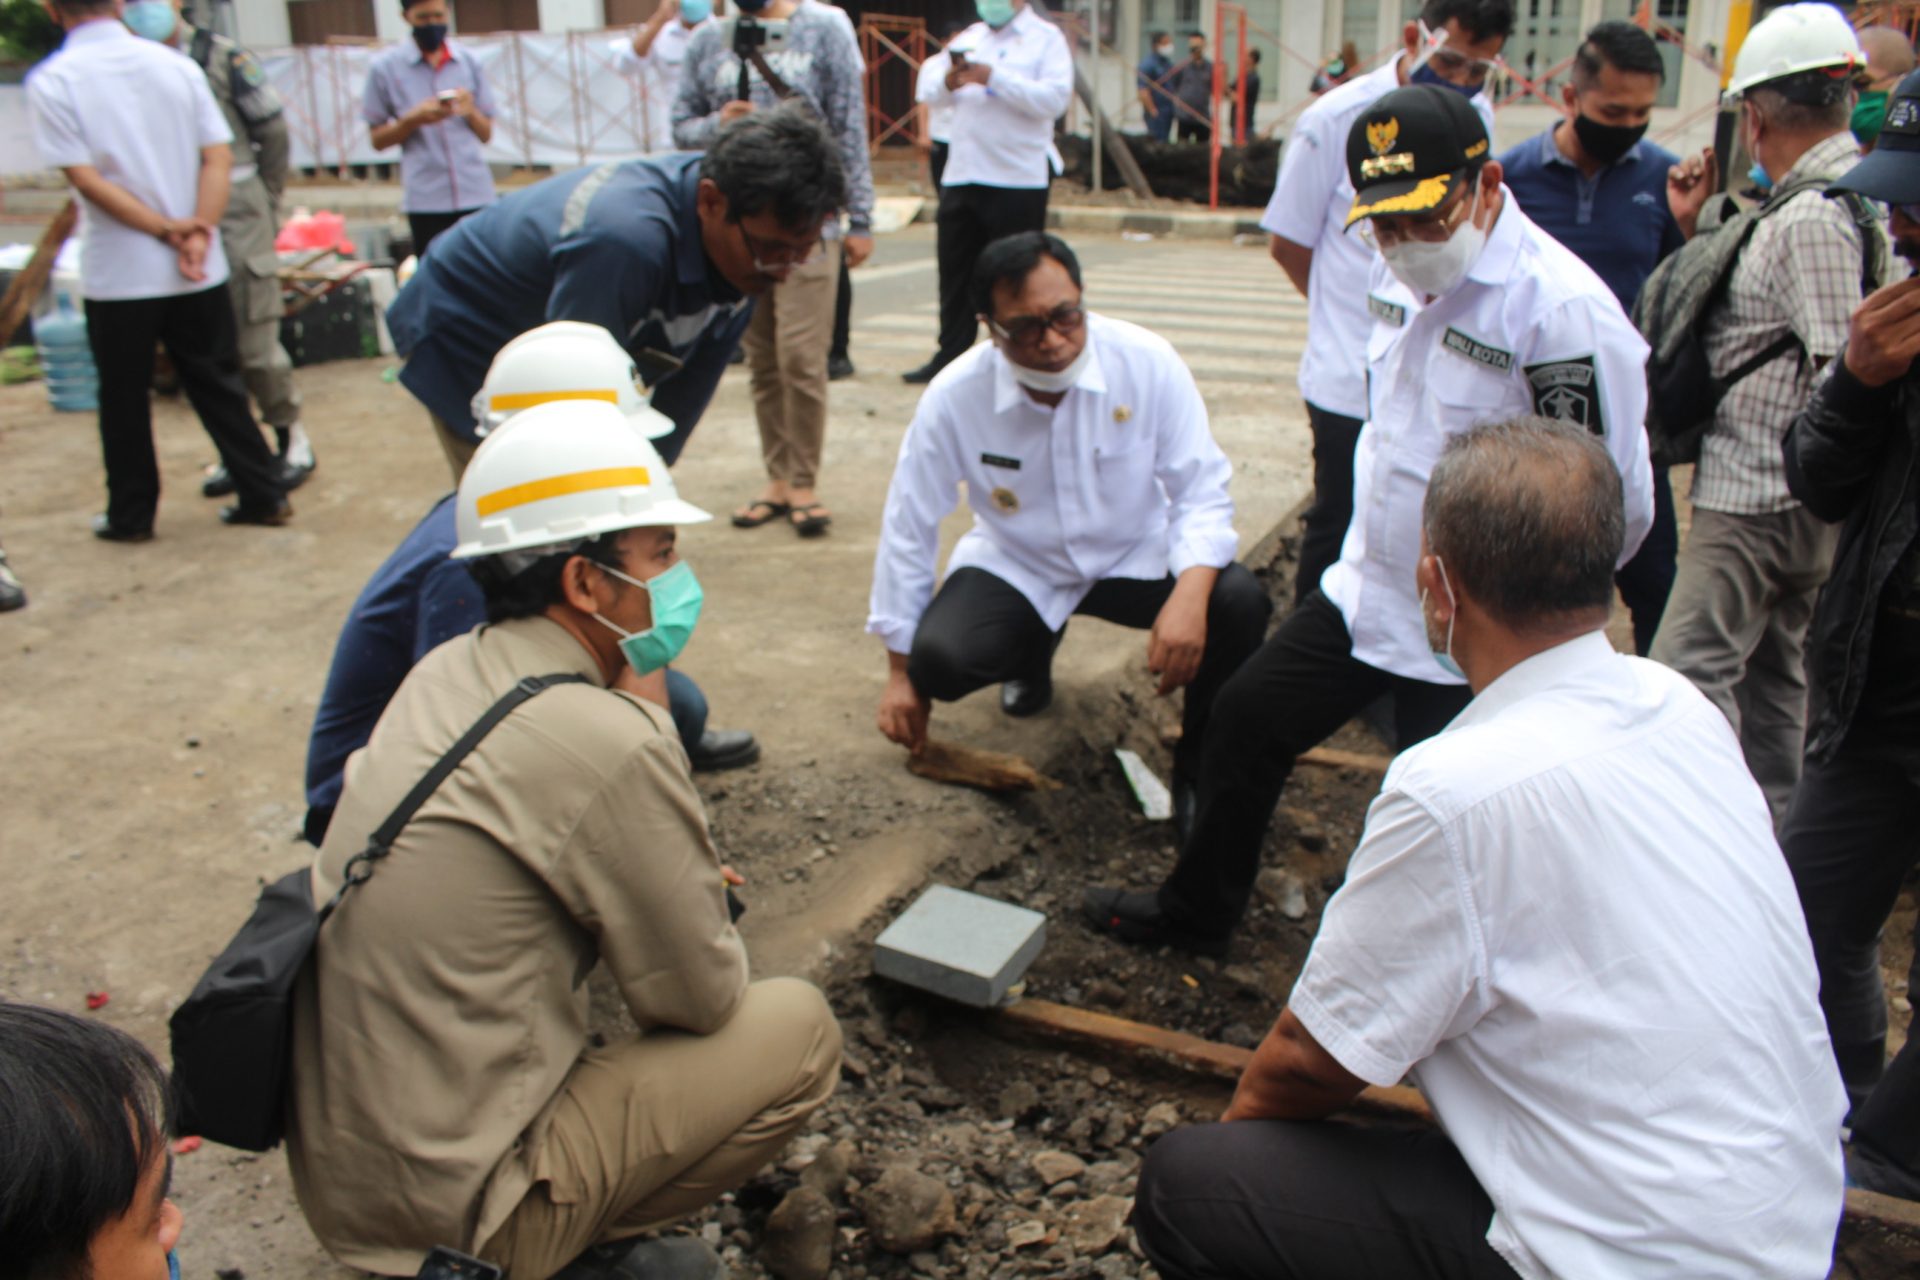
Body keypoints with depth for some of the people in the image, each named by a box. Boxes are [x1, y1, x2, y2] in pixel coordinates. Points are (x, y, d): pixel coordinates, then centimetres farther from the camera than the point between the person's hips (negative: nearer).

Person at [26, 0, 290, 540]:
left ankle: (131, 515, 19)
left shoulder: (50, 82, -7)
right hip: (200, 273, 3)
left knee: (124, 399, 10)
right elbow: (218, 157, -5)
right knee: (217, 386, 13)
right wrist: (199, 233, -12)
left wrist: (166, 229, -11)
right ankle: (263, 496, 14)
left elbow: (86, 178, -13)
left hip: (116, 275, -3)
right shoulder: (176, 65, 2)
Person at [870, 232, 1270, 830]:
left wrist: (1190, 595, -37)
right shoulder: (954, 397, -21)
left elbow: (1202, 490, -16)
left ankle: (1199, 770, 0)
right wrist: (901, 671, -5)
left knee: (1239, 603, -29)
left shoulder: (1147, 362, -22)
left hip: (1136, 556, 0)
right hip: (1016, 566, 1)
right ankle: (1033, 653, 15)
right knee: (938, 659, -26)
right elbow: (909, 528, -11)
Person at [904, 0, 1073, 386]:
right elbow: (931, 97, 11)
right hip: (961, 176, 5)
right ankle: (950, 356, 17)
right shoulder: (967, 39, 17)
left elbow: (1055, 98, -15)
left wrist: (994, 78, -19)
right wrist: (948, 83, -11)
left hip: (1018, 180, -5)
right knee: (954, 271, 8)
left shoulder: (1046, 39, 1)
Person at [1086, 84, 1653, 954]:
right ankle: (1196, 911, 37)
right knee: (1247, 717, 16)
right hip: (1363, 587, 8)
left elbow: (1615, 503, -20)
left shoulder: (1561, 309, -23)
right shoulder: (1398, 271, 3)